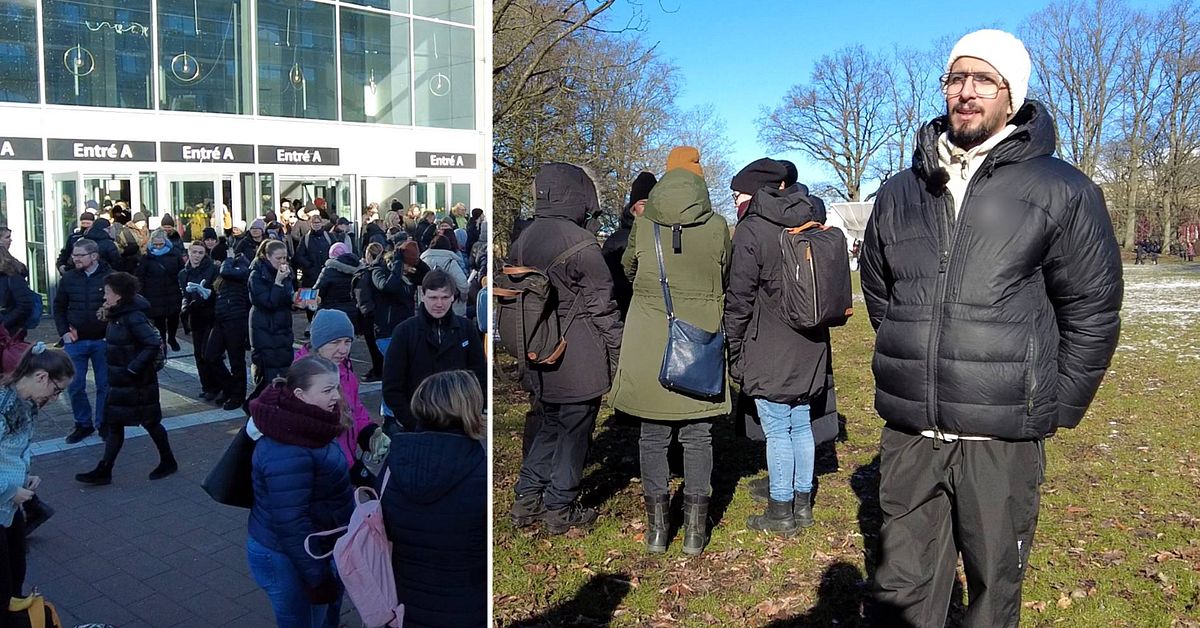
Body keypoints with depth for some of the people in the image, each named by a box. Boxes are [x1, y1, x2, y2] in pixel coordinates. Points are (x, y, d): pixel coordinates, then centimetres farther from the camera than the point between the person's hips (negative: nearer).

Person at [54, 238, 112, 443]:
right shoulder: (69, 278, 1)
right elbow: (59, 307, 11)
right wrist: (64, 332, 2)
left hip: (103, 341, -3)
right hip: (75, 342, 3)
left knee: (104, 385, 7)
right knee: (75, 386, 6)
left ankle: (103, 424, 21)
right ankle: (83, 424, 21)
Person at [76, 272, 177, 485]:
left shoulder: (134, 318, -21)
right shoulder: (118, 316, 7)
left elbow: (154, 344, -29)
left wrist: (134, 368, -25)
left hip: (136, 383, -9)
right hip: (120, 382, 9)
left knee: (150, 422, 5)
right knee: (113, 424, 11)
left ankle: (168, 462, 22)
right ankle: (104, 471, 16)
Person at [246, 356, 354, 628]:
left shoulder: (300, 427, 0)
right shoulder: (287, 453, -30)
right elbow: (291, 523, -29)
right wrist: (318, 577, -22)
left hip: (319, 546, 9)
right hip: (289, 559, -9)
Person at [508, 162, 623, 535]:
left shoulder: (523, 241, 7)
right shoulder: (581, 243, -16)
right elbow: (601, 305, -13)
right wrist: (618, 351, -3)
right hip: (578, 361, -7)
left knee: (546, 426, 20)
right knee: (573, 432, 6)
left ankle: (526, 501, 23)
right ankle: (560, 510, 16)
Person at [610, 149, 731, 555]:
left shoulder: (643, 224, -2)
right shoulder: (717, 227, -3)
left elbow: (627, 270, 13)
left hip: (648, 346, 0)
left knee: (653, 437, 9)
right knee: (697, 438, 10)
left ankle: (657, 528, 15)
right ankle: (695, 529, 16)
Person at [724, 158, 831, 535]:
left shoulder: (752, 231, -13)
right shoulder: (812, 222, 9)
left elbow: (739, 299, -12)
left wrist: (734, 353, -3)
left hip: (770, 352, -7)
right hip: (809, 348, 7)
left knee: (776, 429, 2)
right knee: (801, 423, 16)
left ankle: (781, 511, 12)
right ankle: (801, 500, 28)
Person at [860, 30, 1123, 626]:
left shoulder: (1062, 191, -2)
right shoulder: (899, 194, 9)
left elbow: (1093, 310, 2)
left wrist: (1054, 408, 2)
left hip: (1002, 439, -3)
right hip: (908, 433, 3)